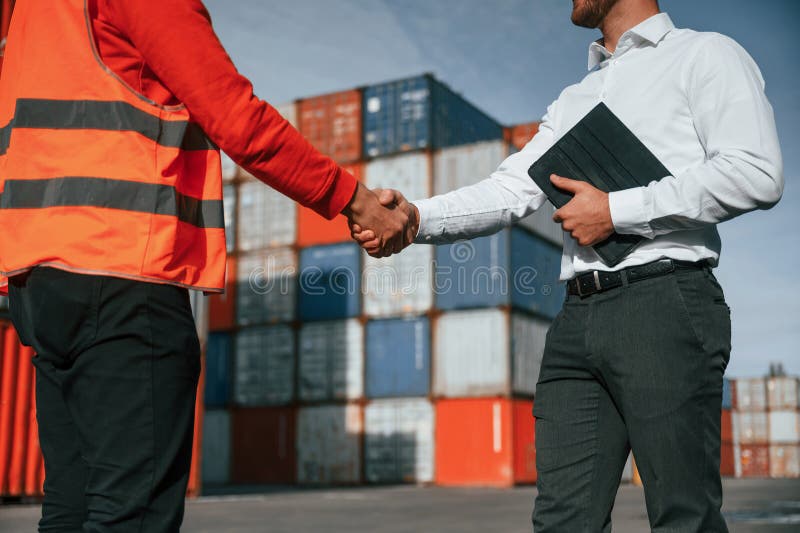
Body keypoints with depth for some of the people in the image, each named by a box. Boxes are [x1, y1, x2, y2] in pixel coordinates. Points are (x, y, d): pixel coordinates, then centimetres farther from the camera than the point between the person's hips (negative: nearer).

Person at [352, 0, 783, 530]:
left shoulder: (705, 55, 6)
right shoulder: (572, 101, 27)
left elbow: (756, 174, -9)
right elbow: (511, 191, 14)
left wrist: (615, 210, -9)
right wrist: (416, 217, -4)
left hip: (664, 304, -6)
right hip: (578, 318, 6)